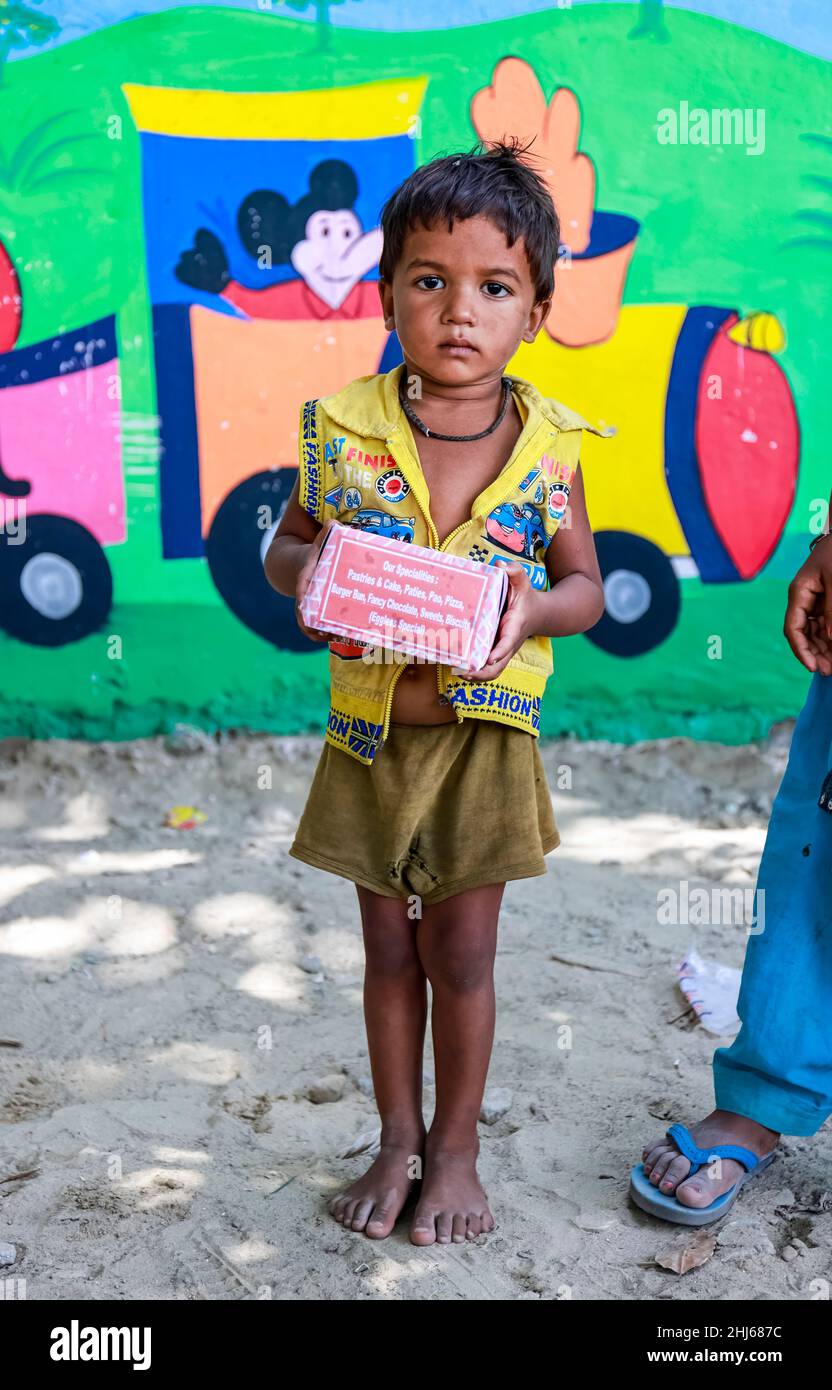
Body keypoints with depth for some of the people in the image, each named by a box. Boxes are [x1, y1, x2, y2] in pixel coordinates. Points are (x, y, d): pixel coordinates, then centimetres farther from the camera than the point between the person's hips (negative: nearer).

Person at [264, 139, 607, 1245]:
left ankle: (456, 1151, 31)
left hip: (485, 740, -1)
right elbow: (284, 547, 5)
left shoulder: (550, 444, -8)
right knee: (390, 950, 15)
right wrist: (306, 568, -19)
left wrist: (534, 606, -23)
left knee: (460, 954, 9)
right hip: (369, 736, 1)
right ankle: (397, 1142, 35)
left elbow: (586, 584, 0)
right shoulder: (343, 428, -7)